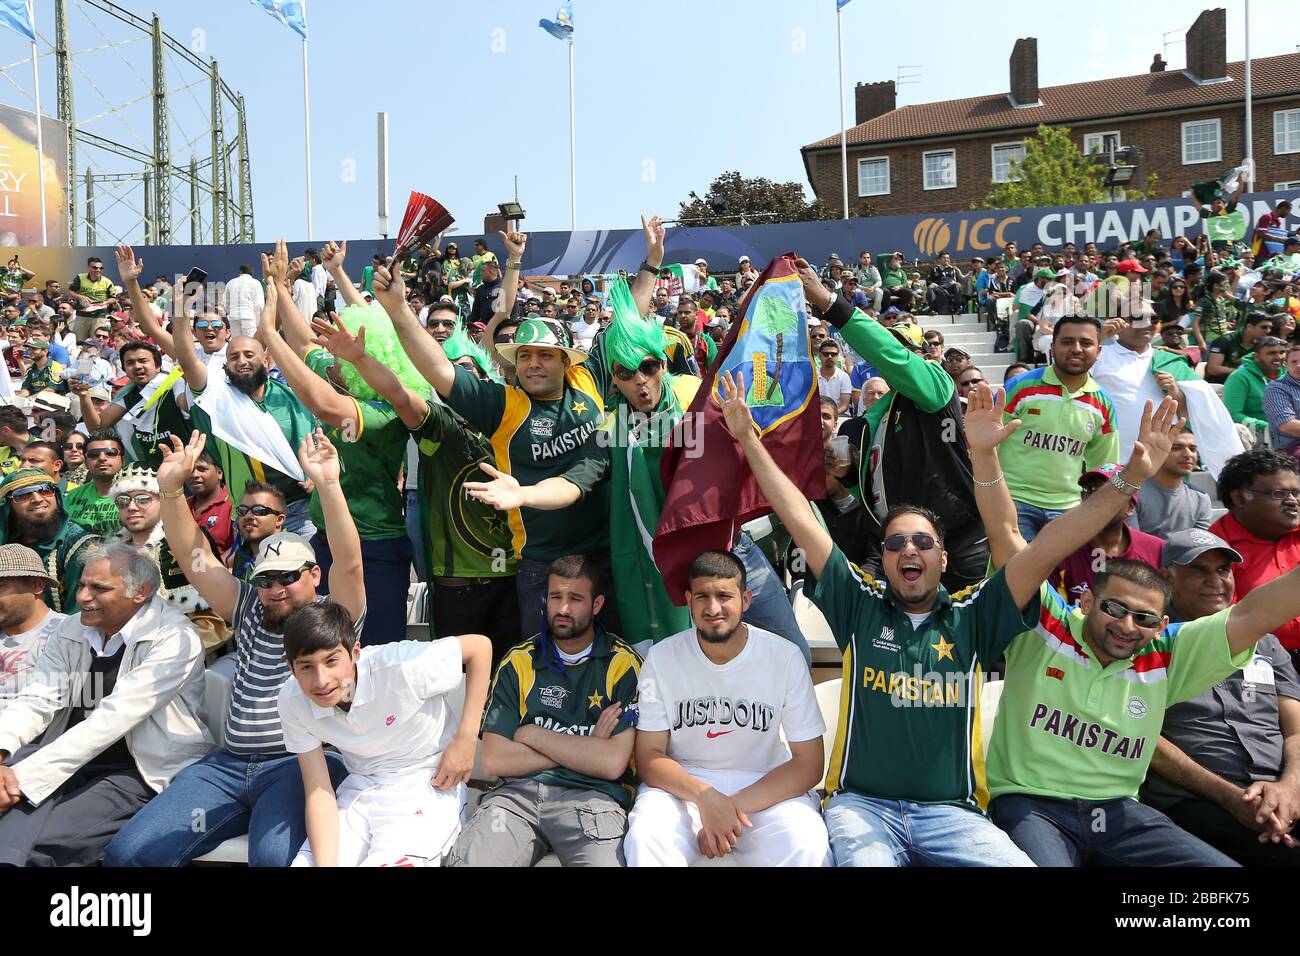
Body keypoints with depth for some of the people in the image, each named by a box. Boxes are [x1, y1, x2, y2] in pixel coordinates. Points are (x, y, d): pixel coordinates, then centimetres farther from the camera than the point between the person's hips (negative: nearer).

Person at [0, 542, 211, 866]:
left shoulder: (174, 640, -13)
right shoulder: (69, 631, 9)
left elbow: (113, 718, -19)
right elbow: (34, 702, 1)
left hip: (143, 772, -5)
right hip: (70, 761, 6)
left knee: (35, 844, -24)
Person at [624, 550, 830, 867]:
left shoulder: (785, 657, -8)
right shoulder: (661, 658, -5)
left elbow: (808, 764, -6)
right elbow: (649, 756, -3)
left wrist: (734, 805, -19)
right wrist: (704, 796, -23)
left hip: (766, 787, 0)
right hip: (681, 783, 0)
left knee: (806, 845, -30)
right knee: (645, 838, -31)